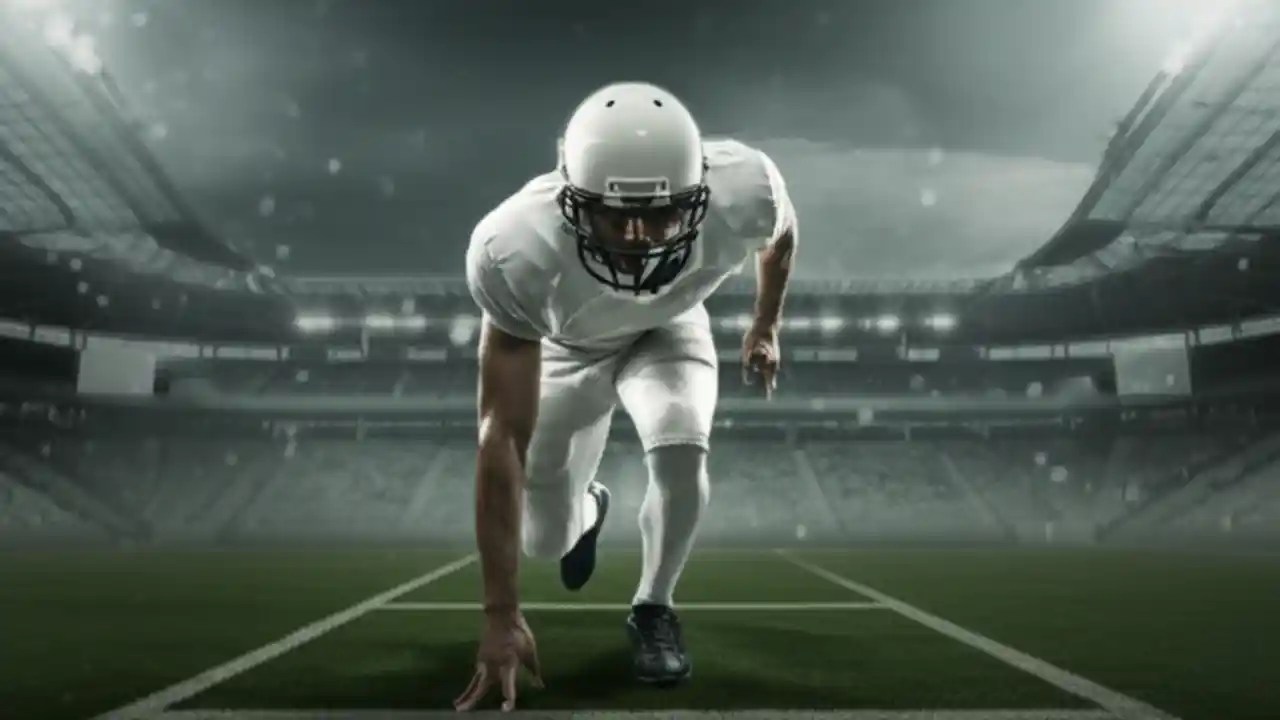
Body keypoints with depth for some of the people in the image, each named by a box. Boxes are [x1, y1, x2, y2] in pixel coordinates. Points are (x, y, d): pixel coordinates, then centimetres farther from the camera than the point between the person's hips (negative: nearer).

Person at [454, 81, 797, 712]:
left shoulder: (742, 194, -38)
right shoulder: (517, 251, -43)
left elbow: (779, 233, -9)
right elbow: (504, 436, -39)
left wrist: (765, 327, 8)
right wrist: (501, 614, -38)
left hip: (668, 333, 1)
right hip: (565, 348, 0)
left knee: (680, 451, -30)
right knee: (545, 540, 6)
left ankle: (653, 607, 0)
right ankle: (587, 508, 47)